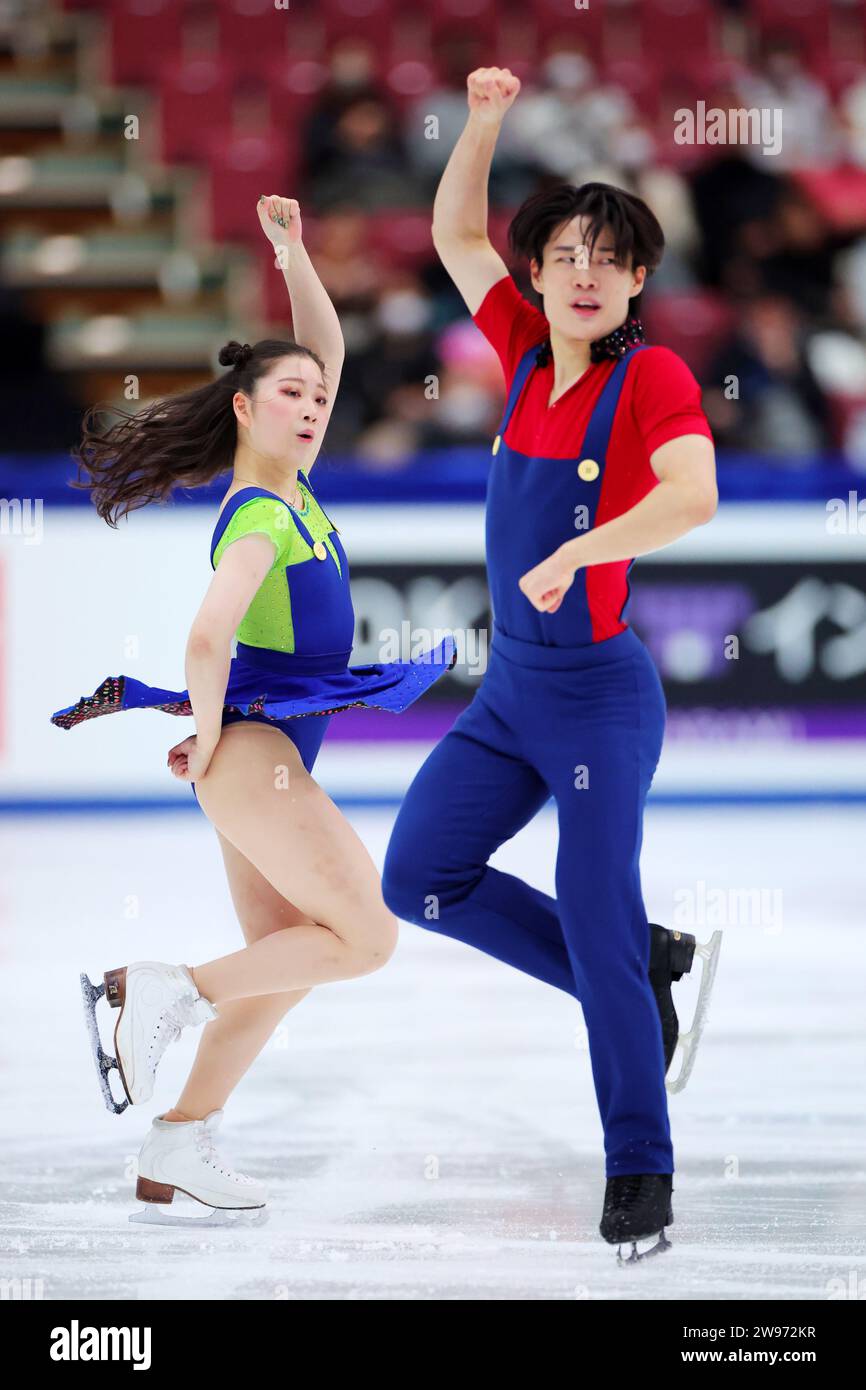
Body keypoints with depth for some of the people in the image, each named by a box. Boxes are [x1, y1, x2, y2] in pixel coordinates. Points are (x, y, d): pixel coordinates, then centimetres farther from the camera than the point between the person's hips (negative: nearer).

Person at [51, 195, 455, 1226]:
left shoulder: (288, 485, 10)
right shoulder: (261, 519, -16)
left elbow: (327, 348, 17)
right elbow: (207, 639, -27)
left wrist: (290, 249, 9)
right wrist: (206, 737, -14)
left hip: (267, 758, 10)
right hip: (251, 752, -9)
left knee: (285, 960, 11)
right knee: (365, 937, -11)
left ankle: (177, 1151, 11)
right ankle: (161, 993, -9)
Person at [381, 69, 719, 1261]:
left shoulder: (653, 377, -13)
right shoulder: (530, 358, 4)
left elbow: (692, 496, -31)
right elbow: (456, 235, 16)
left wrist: (575, 550, -35)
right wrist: (483, 122, 4)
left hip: (599, 694, -7)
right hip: (509, 688, 7)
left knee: (596, 929, -7)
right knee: (419, 875, 5)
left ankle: (641, 1166, 6)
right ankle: (639, 970, 19)